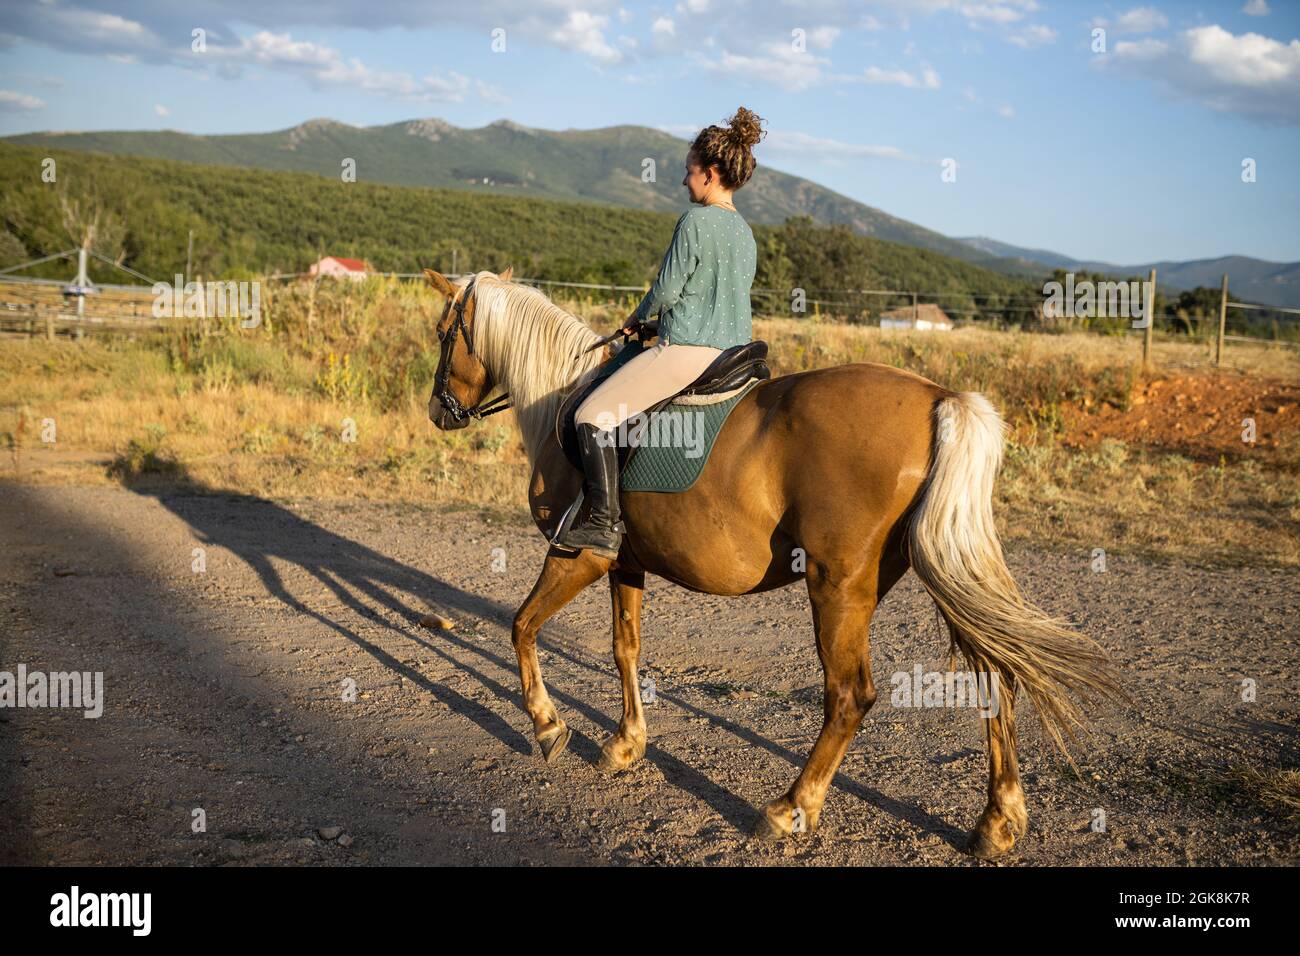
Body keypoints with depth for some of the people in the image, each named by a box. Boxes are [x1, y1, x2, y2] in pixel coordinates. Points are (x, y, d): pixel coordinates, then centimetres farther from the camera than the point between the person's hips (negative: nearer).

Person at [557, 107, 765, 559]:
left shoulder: (696, 220, -13)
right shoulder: (744, 231, 13)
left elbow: (667, 290, -13)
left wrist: (636, 319, 7)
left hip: (687, 350, -10)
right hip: (734, 351, 10)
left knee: (593, 415, -7)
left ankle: (605, 524, -12)